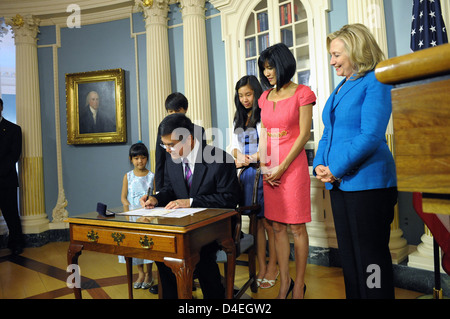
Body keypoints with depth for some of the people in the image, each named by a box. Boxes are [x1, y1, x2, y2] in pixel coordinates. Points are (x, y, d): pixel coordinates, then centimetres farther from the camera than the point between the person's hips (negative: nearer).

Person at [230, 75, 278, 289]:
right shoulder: (239, 120, 18)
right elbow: (234, 146, 16)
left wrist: (254, 157, -18)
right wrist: (239, 156, -4)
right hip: (247, 174, 6)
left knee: (268, 222, -1)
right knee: (256, 222, 9)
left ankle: (273, 267, 14)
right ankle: (261, 267, 17)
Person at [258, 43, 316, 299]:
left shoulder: (302, 93, -2)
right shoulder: (266, 97, 14)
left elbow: (304, 135, -8)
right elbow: (264, 135, 13)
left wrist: (282, 168, -11)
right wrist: (264, 167, 0)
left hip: (293, 165, -5)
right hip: (270, 169, 6)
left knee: (297, 227, 2)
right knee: (278, 227, 9)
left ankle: (299, 285, 16)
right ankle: (284, 282, 21)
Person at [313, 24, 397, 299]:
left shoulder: (374, 82, -8)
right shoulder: (340, 89, 17)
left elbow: (371, 135, -18)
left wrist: (335, 169, -15)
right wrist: (320, 165, 1)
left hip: (367, 182, -8)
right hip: (339, 183, 8)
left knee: (370, 255, 2)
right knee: (348, 253, 16)